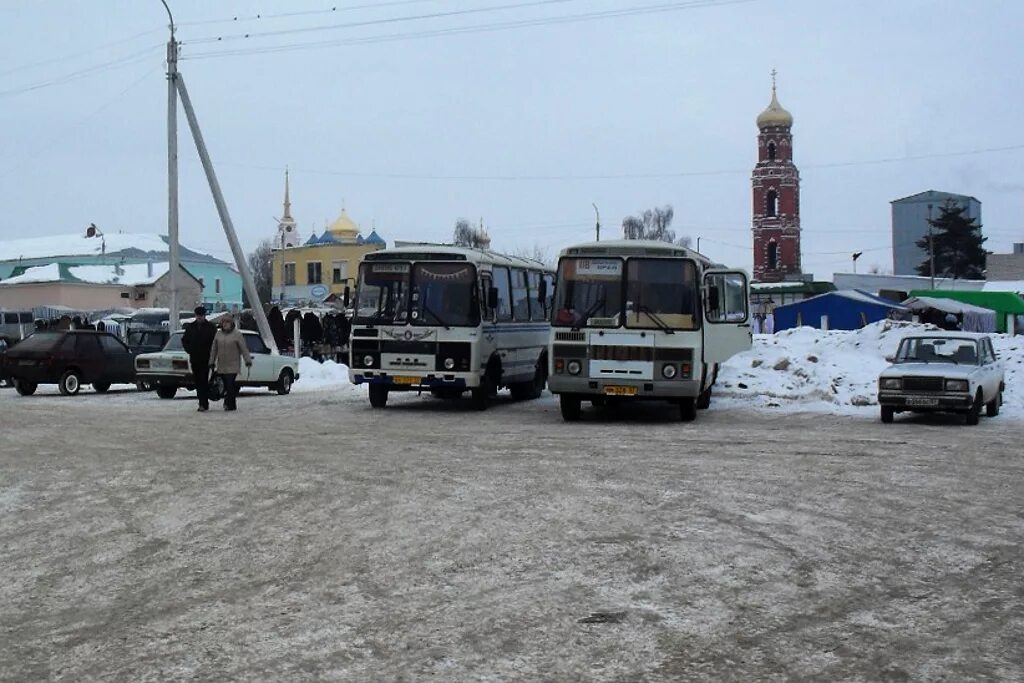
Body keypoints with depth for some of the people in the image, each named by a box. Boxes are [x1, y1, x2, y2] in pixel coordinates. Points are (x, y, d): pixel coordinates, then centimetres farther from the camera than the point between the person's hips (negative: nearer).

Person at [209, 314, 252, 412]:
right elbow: (214, 349, 13)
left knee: (230, 385, -12)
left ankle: (229, 404, -6)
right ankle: (231, 404, 16)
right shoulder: (218, 334, 11)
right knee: (226, 385, 4)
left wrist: (248, 360, -11)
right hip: (221, 366, 4)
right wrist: (212, 362, 10)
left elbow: (244, 349, -5)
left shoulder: (237, 334, -2)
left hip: (233, 366, -4)